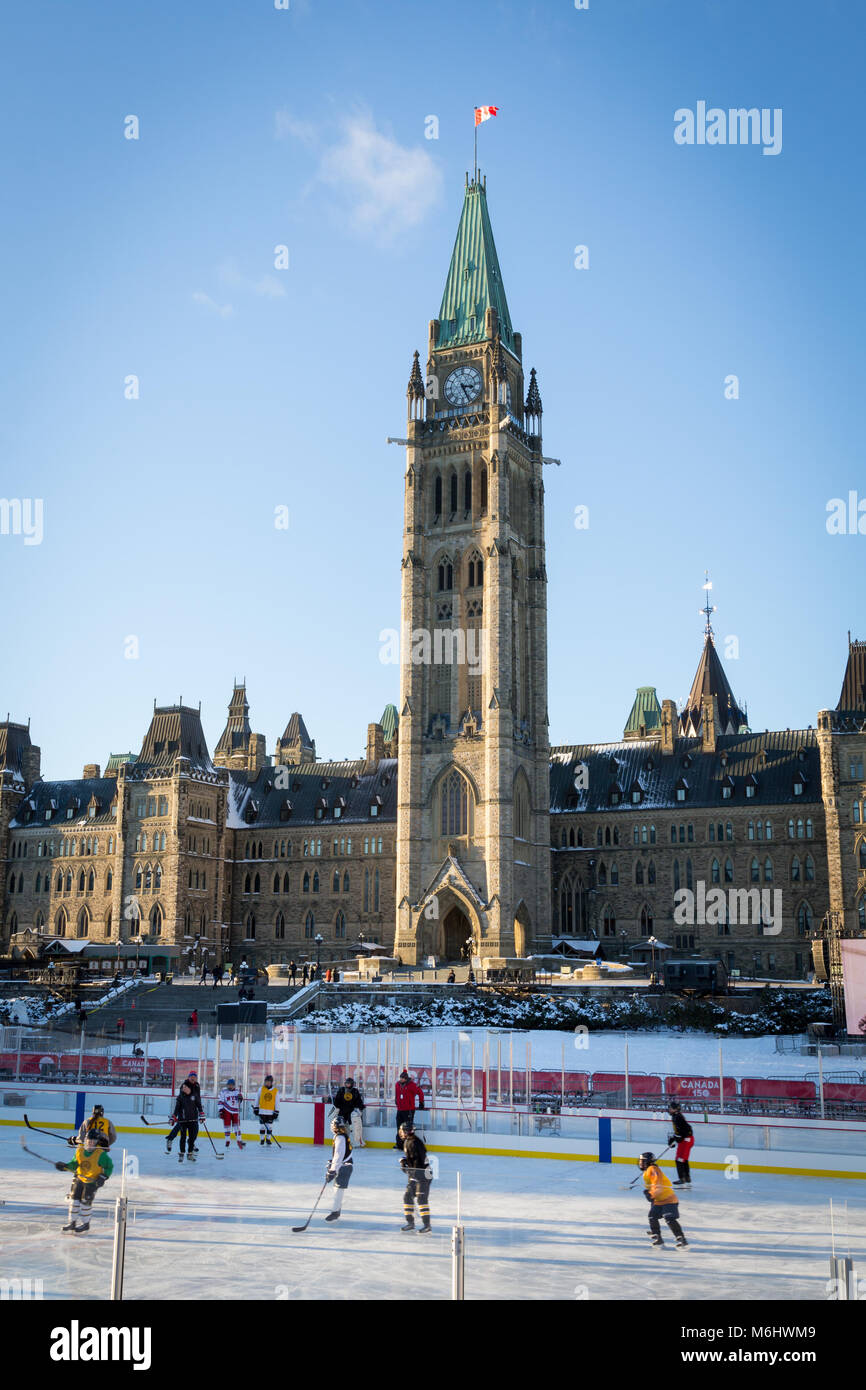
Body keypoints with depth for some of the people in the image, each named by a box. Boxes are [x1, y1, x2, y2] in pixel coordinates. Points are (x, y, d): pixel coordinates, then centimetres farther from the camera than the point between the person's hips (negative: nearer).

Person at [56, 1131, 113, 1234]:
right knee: (74, 1197, 4)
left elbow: (109, 1166, -11)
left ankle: (85, 1224, 13)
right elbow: (74, 1164, 2)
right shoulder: (79, 1150, -7)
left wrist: (103, 1177, -20)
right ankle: (72, 1222, 19)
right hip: (80, 1178, 5)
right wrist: (65, 1166, -15)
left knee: (85, 1201, -6)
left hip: (93, 1180, -5)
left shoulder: (101, 1154, -20)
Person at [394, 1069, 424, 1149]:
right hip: (400, 1109, 6)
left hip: (409, 1110, -6)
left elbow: (420, 1093, -6)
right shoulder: (398, 1084, 7)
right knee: (399, 1127, 9)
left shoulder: (412, 1085, -12)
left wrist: (421, 1103, 1)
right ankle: (399, 1144, 18)